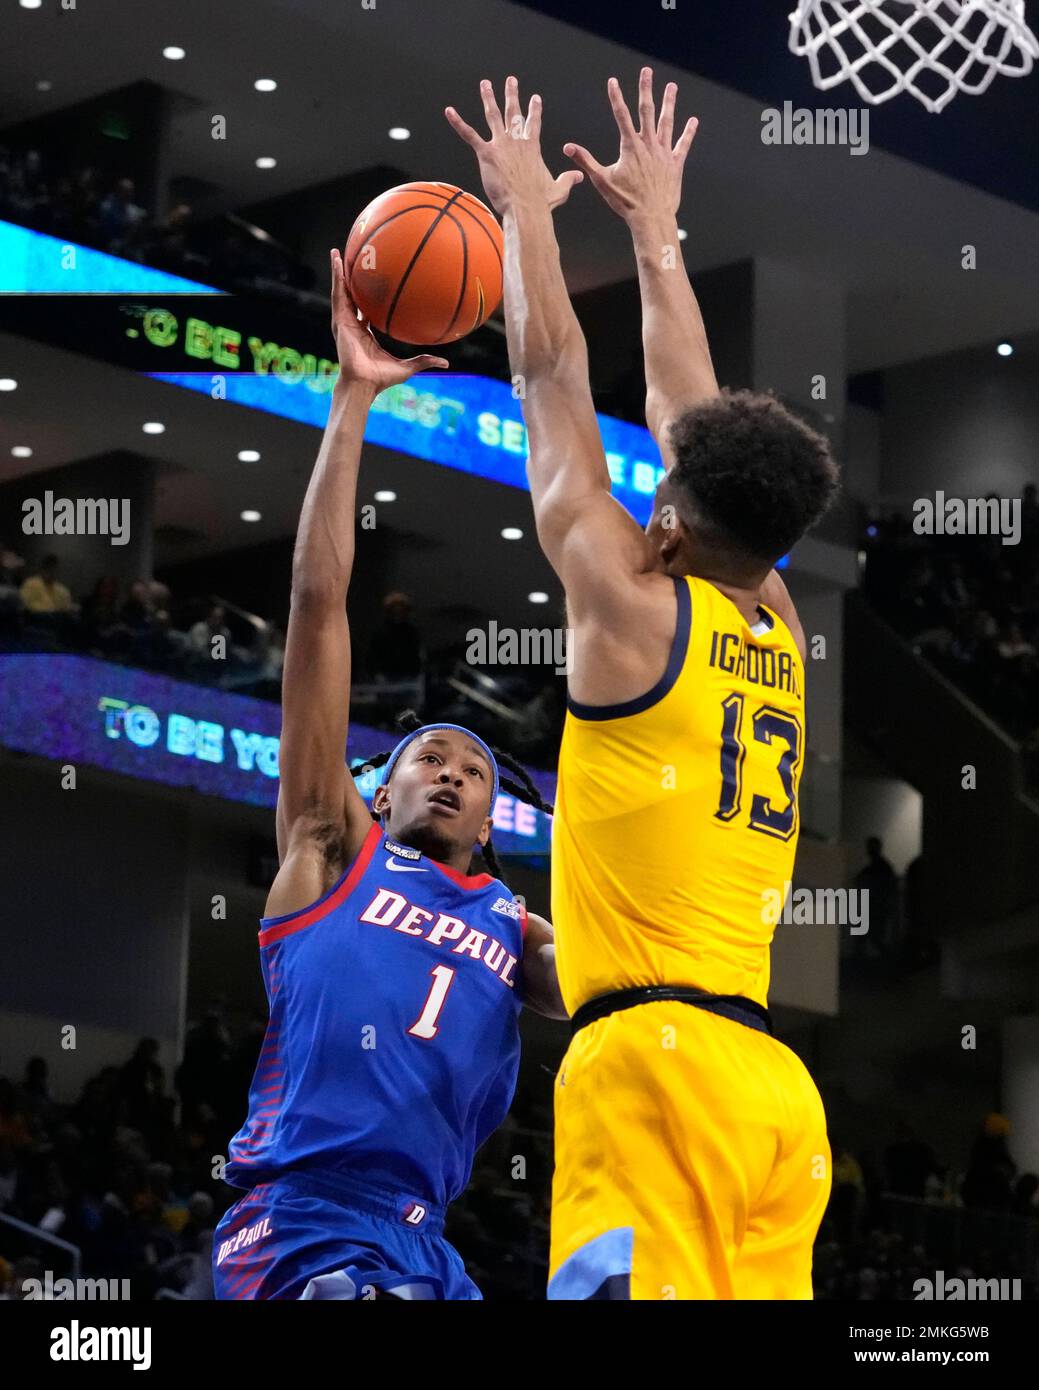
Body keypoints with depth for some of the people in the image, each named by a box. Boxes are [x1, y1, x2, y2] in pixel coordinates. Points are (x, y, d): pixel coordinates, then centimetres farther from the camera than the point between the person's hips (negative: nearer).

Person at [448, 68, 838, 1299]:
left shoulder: (636, 610, 1)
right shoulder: (779, 635, 18)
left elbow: (553, 379, 10)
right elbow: (690, 417, 30)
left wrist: (526, 204, 22)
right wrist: (654, 231, 40)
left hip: (653, 1055, -7)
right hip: (773, 1087, 7)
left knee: (643, 1285, -17)